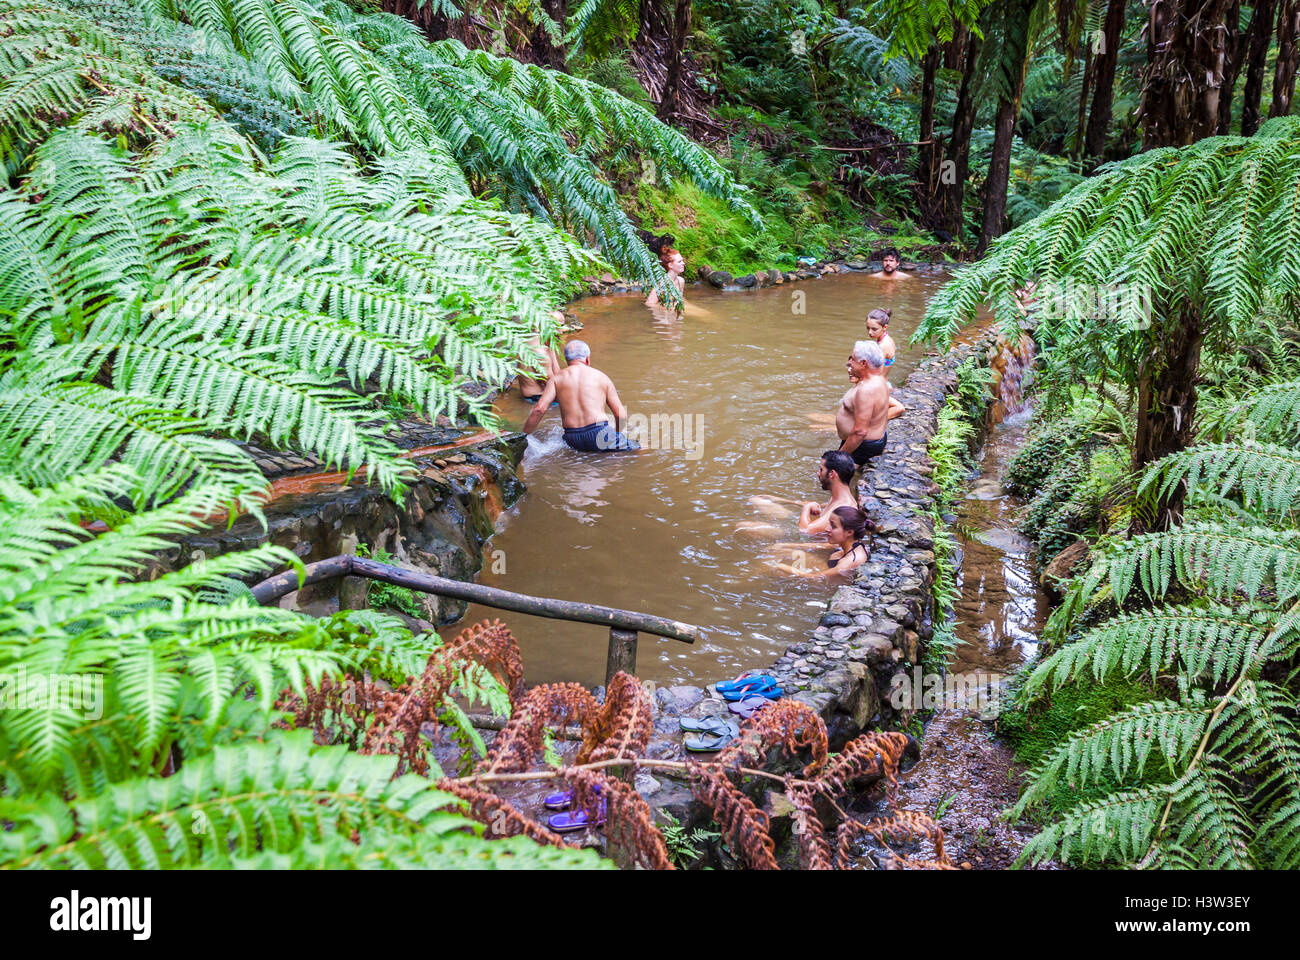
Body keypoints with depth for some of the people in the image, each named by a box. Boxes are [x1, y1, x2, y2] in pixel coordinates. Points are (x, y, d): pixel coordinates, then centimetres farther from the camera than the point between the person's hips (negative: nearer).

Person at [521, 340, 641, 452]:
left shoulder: (557, 379, 11)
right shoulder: (602, 378, 10)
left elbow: (540, 409, -3)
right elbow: (621, 415, 9)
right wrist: (616, 433, 28)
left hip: (572, 440, 3)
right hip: (599, 433, -2)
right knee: (639, 449, 7)